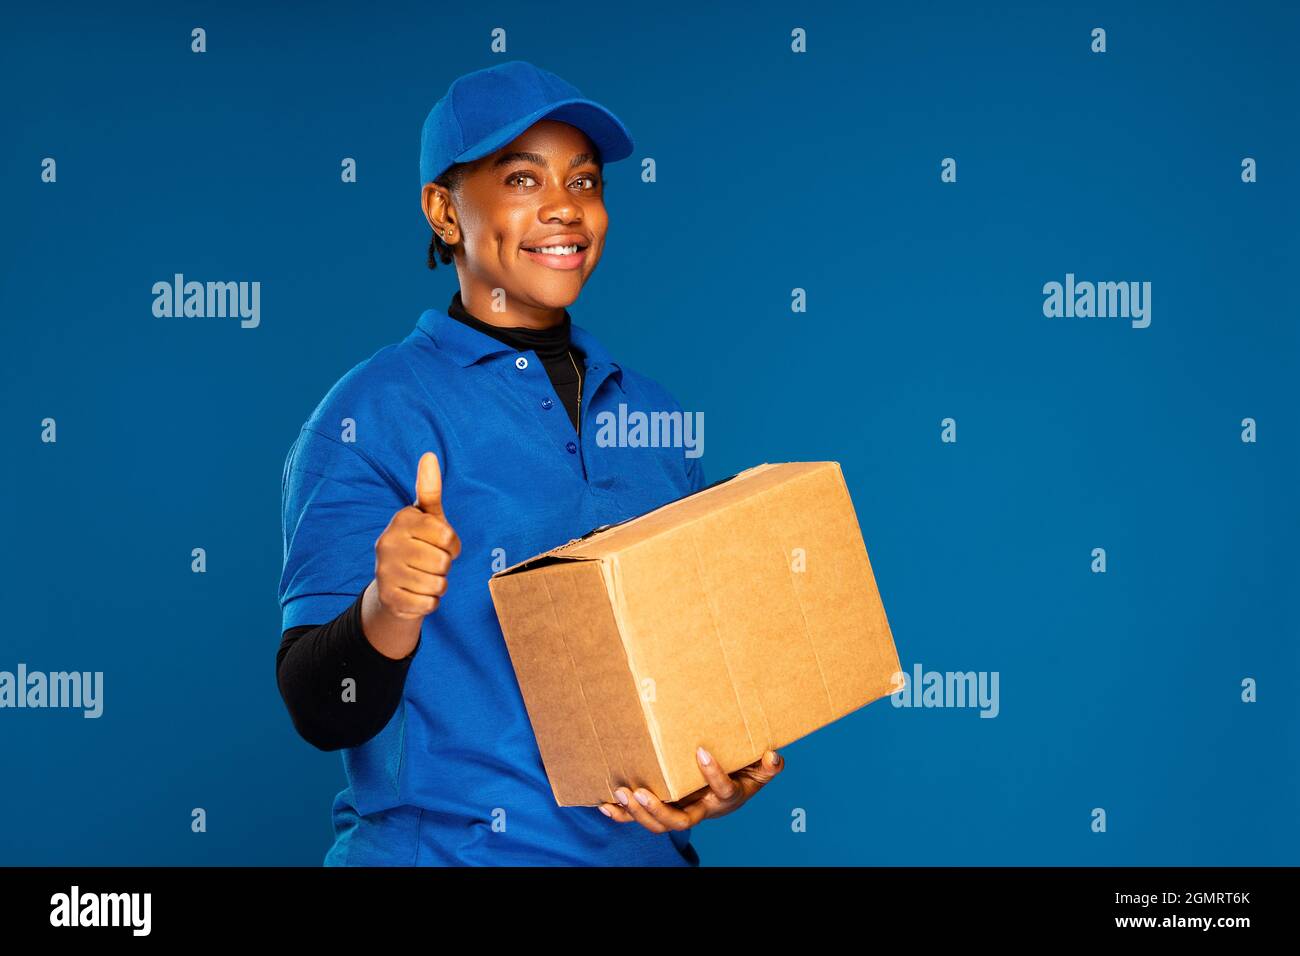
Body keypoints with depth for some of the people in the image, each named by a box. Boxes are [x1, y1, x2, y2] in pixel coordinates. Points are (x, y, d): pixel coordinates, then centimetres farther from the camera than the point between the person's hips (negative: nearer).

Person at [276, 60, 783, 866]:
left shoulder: (653, 415, 6)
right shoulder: (375, 413, -10)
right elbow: (322, 714, -14)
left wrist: (732, 777, -5)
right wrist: (388, 609, -33)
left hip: (647, 845, 5)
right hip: (443, 846, -4)